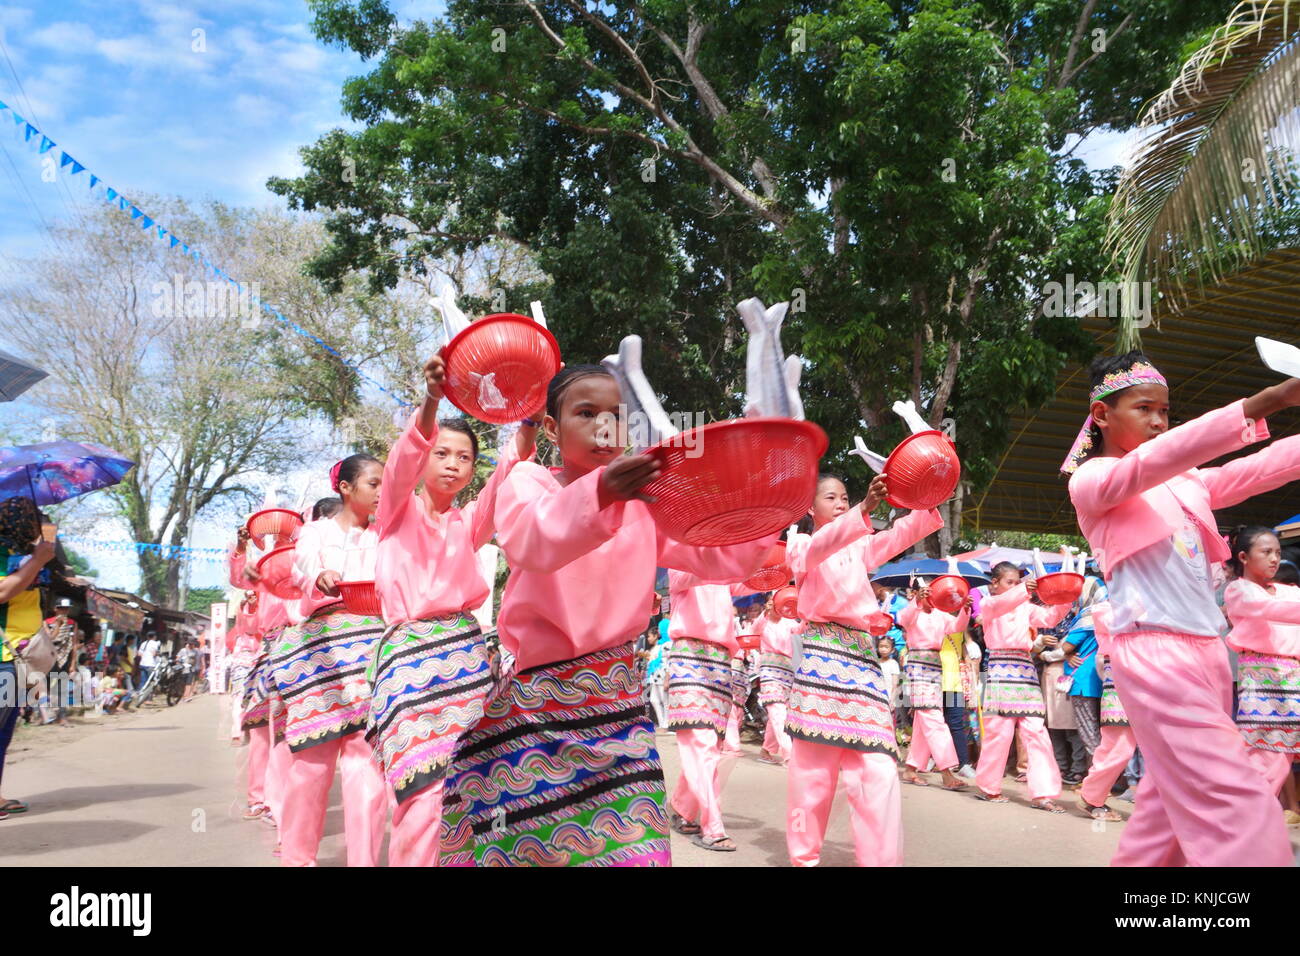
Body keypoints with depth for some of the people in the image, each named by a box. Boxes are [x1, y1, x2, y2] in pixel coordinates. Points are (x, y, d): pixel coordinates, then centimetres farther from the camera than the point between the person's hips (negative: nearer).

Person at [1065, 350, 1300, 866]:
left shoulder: (1185, 483, 18)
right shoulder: (1091, 480, -3)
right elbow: (1152, 460, -23)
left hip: (1208, 651, 8)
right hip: (1155, 654, -8)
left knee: (1171, 804, 12)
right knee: (1245, 812, -14)